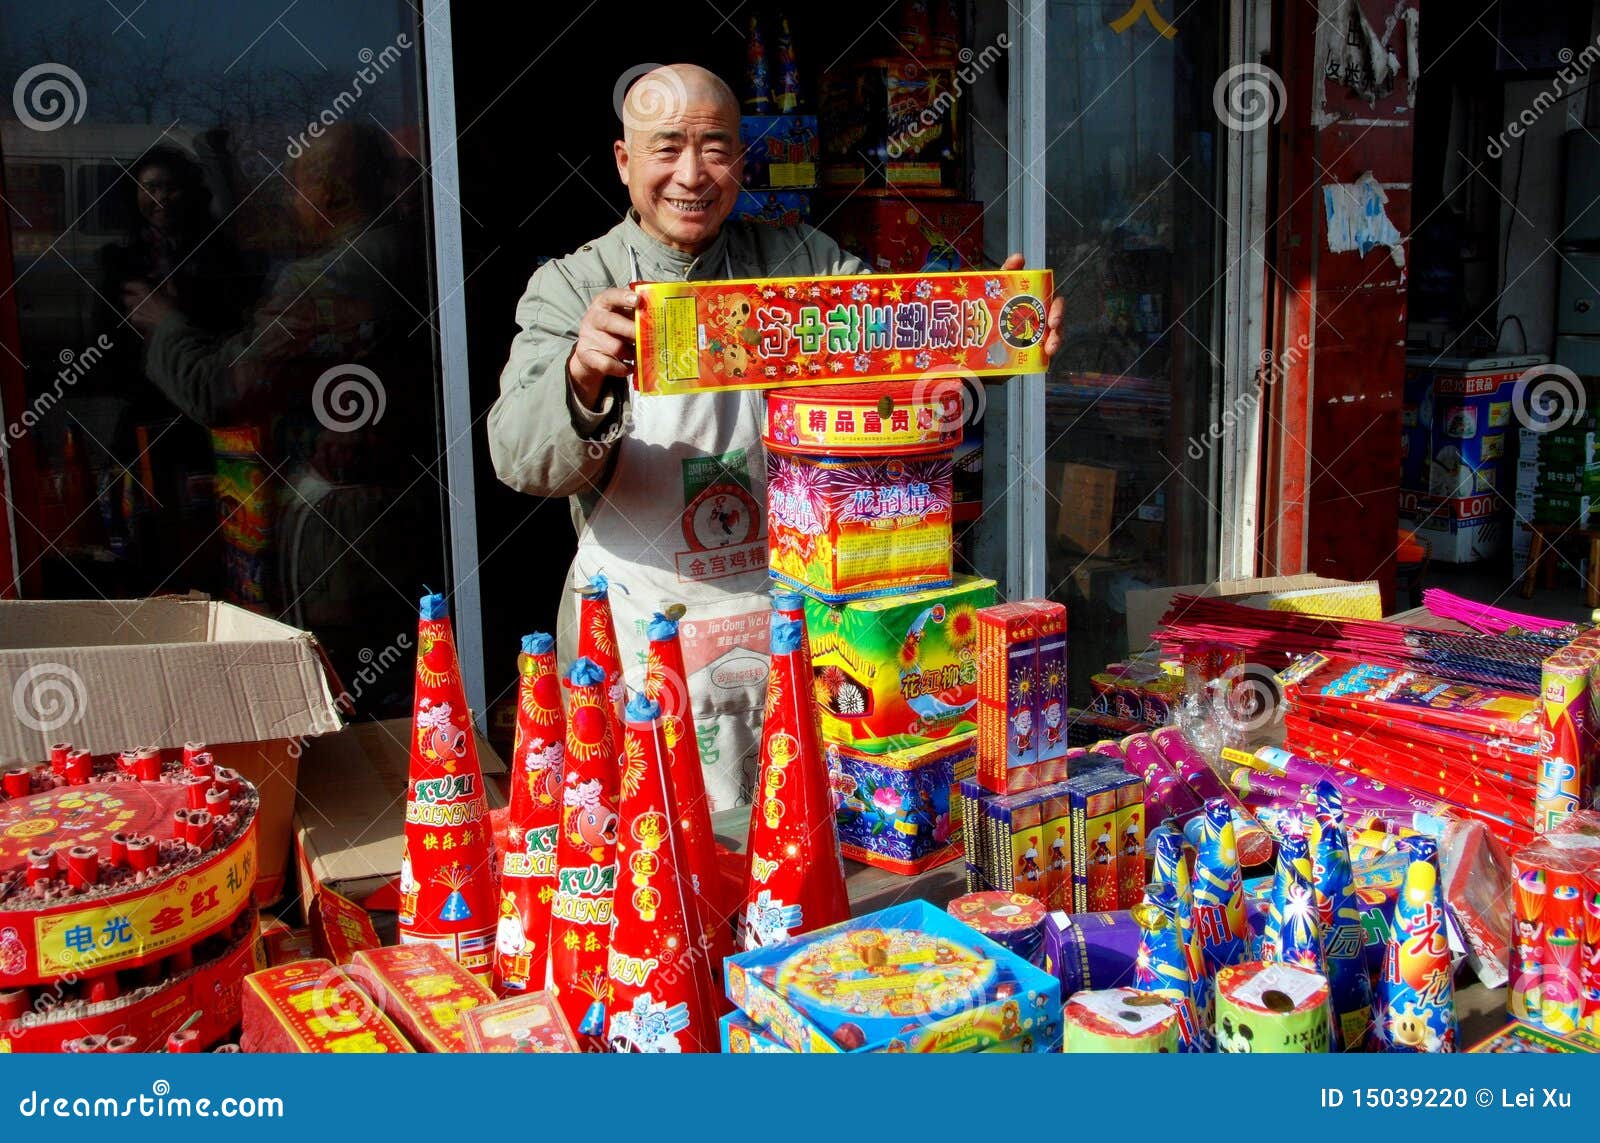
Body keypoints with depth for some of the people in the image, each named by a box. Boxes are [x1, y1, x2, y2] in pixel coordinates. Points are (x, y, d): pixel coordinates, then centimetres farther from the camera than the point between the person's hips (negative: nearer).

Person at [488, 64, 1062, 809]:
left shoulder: (802, 263, 5)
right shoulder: (572, 287, -2)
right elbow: (519, 455, -16)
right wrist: (583, 376, -37)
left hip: (791, 621, 2)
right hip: (643, 636, -2)